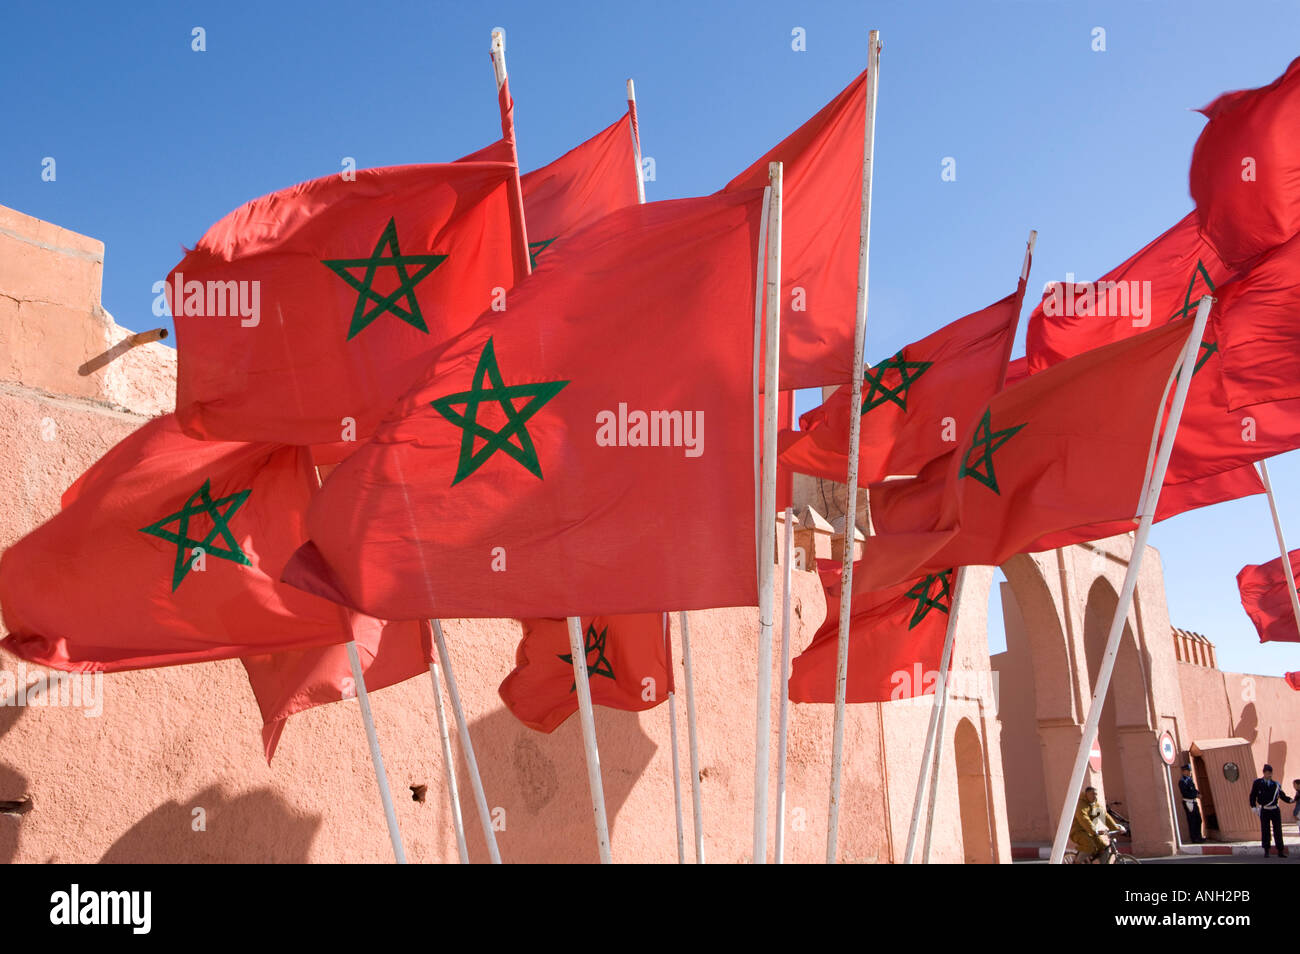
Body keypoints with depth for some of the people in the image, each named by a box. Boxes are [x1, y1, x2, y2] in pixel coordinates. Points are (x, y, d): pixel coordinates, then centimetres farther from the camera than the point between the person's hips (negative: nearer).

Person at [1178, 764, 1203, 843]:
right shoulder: (1182, 781, -13)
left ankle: (1198, 837, 25)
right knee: (1192, 822, -4)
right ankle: (1194, 839, 2)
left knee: (1198, 820, 14)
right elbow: (1185, 793, -18)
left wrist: (1197, 792, -1)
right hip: (1188, 802, -9)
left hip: (1194, 802, 9)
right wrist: (1196, 795, -17)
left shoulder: (1190, 779, 14)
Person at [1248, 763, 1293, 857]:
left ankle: (1280, 851, 10)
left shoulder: (1276, 784, 3)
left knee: (1278, 831, 4)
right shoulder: (1257, 783, -1)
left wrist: (1290, 800, -15)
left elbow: (1282, 795, 3)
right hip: (1264, 811, -1)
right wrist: (1254, 807, -5)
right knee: (1265, 831, 4)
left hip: (1275, 810, 1)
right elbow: (1252, 796, 2)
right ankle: (1266, 851, 12)